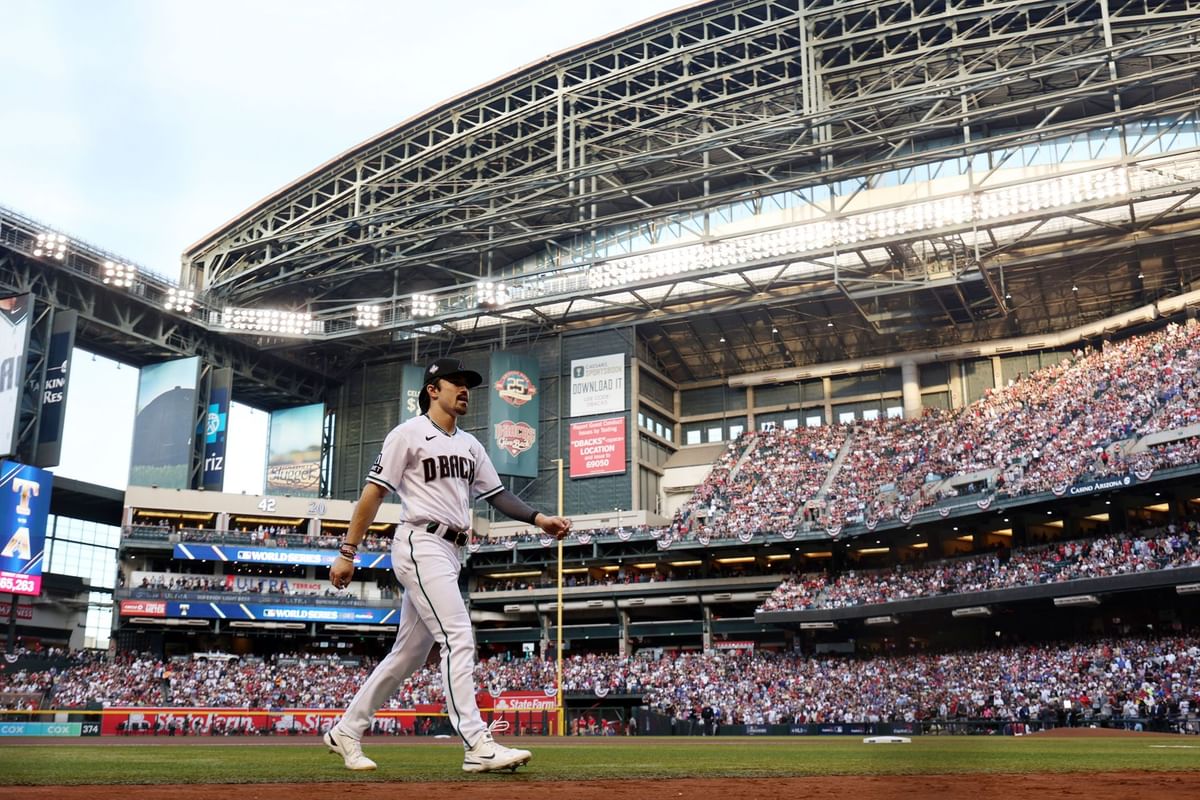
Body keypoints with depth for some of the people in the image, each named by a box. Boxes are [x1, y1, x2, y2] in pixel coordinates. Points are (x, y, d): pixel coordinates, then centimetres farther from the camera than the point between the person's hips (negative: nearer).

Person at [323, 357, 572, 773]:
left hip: (449, 553, 8)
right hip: (420, 545, -8)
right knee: (458, 639, -17)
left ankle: (345, 731, 24)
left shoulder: (470, 444, 19)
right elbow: (373, 493, -5)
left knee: (409, 653, 12)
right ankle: (478, 746, -19)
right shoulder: (409, 433, -3)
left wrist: (539, 518, -4)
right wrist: (347, 553, -9)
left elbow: (497, 494, 13)